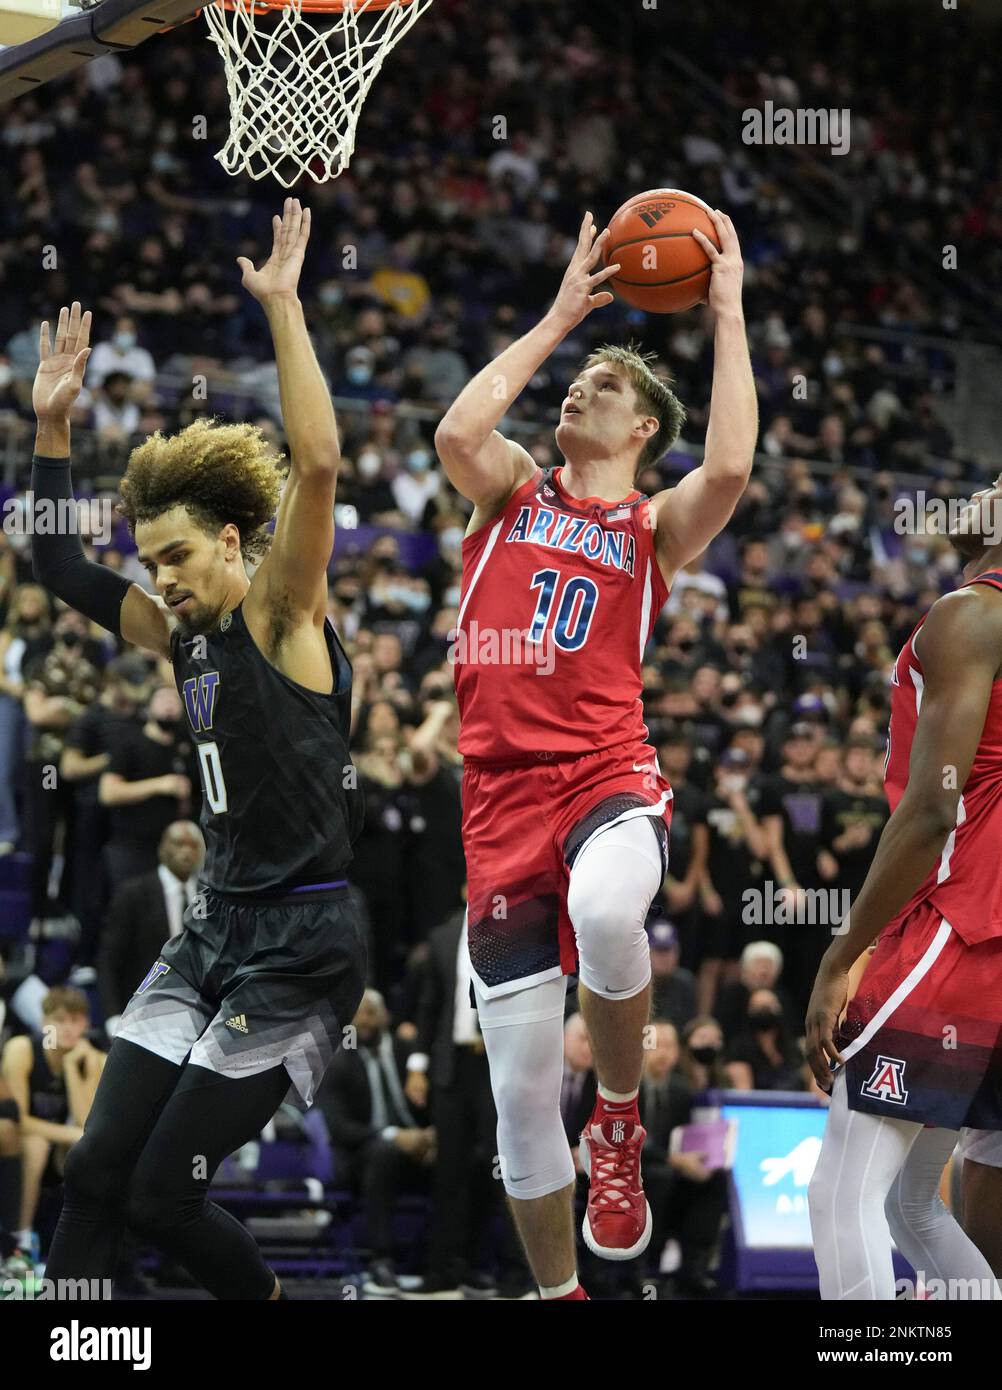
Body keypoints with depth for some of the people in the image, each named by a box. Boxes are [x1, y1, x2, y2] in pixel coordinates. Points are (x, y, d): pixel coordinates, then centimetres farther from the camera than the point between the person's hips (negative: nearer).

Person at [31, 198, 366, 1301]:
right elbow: (58, 566, 22)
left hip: (299, 943, -8)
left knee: (162, 1196, -5)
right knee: (95, 1174, 0)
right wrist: (52, 422, 14)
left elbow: (317, 464, -25)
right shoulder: (185, 634, 12)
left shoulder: (281, 617, -9)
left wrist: (282, 307, -24)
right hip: (214, 924, 8)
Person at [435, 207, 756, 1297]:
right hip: (502, 791, 3)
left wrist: (728, 315, -4)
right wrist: (556, 318, 3)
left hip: (608, 776, -2)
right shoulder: (512, 492, 16)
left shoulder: (656, 526, 11)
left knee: (605, 914, -40)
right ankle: (559, 1295, 18)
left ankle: (620, 1121, -12)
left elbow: (730, 469, -11)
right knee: (521, 1097, 1)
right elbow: (457, 432, -6)